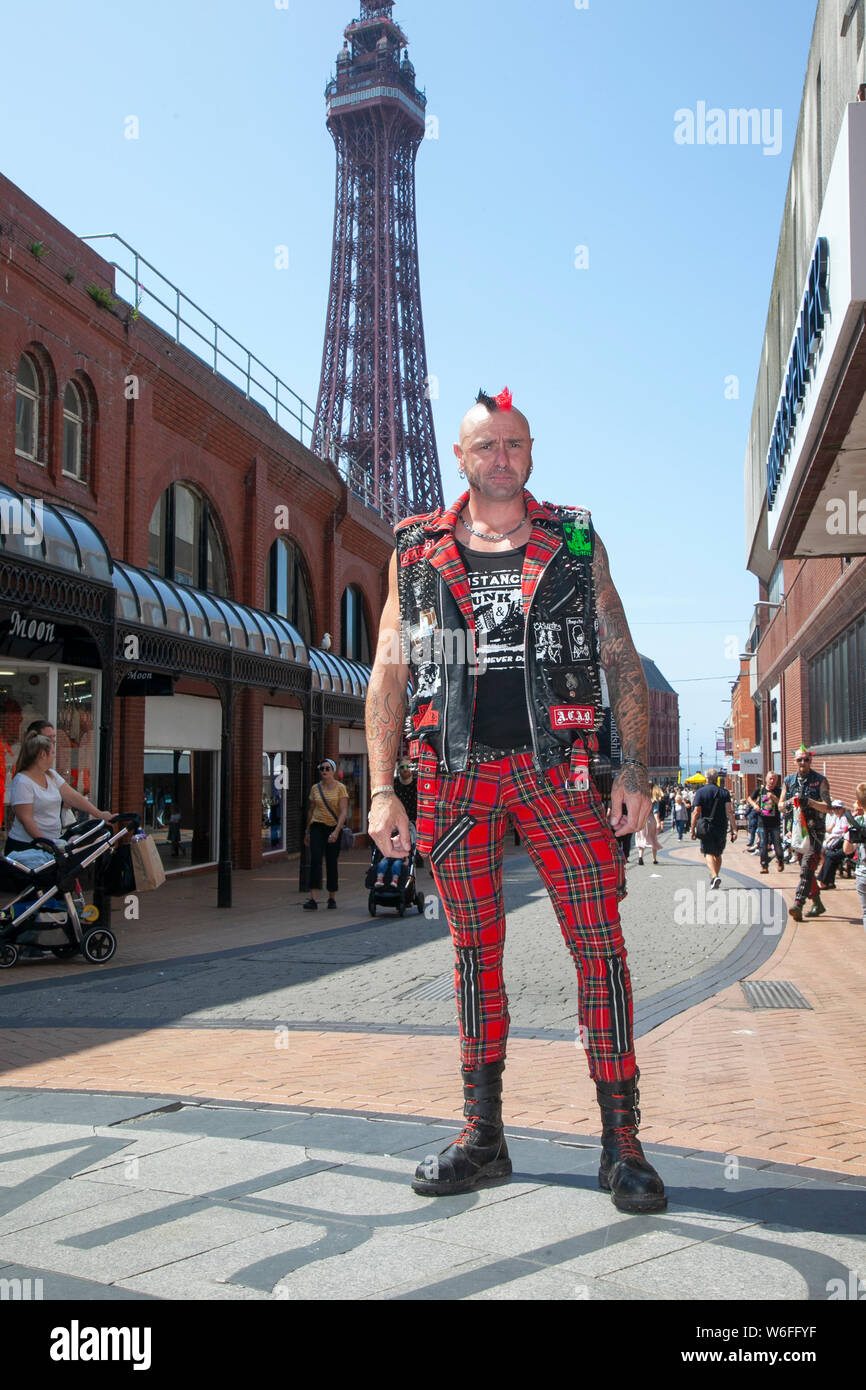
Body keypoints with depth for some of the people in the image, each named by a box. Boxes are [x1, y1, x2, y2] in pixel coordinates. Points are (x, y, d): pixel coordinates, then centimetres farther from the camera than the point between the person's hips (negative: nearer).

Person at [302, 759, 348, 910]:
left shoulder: (340, 788, -5)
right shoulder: (315, 788, 7)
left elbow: (343, 812, -12)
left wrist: (336, 831, -23)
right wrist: (307, 832, 17)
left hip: (334, 828, -2)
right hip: (317, 826, 2)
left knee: (332, 863, 4)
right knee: (315, 860, -12)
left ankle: (332, 898, 20)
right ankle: (313, 899, -17)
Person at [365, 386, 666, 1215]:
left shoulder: (574, 543, 9)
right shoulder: (418, 552, 10)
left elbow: (622, 662, 6)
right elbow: (388, 674, 9)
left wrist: (635, 770, -5)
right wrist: (382, 790, 0)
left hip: (554, 769, -1)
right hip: (455, 778, 1)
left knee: (599, 944, -5)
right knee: (475, 952, 8)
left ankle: (621, 1142, 7)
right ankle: (482, 1136, 20)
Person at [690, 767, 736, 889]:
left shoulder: (700, 792, -4)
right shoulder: (724, 792, 2)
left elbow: (696, 812, -10)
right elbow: (729, 811, -6)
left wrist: (693, 829, -5)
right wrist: (734, 829, -6)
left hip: (706, 828, -3)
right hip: (721, 828, 3)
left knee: (709, 853, -6)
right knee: (718, 854, 18)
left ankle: (714, 876, -27)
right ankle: (715, 876, 28)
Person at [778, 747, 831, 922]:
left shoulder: (820, 781, -3)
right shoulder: (789, 780, 10)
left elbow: (827, 807, -10)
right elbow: (780, 805, 15)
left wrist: (809, 801, -25)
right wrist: (788, 803, -8)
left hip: (815, 830, -5)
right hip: (798, 828, 5)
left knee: (807, 867, -16)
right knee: (806, 868, 12)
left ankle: (798, 904, -24)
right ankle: (817, 903, 25)